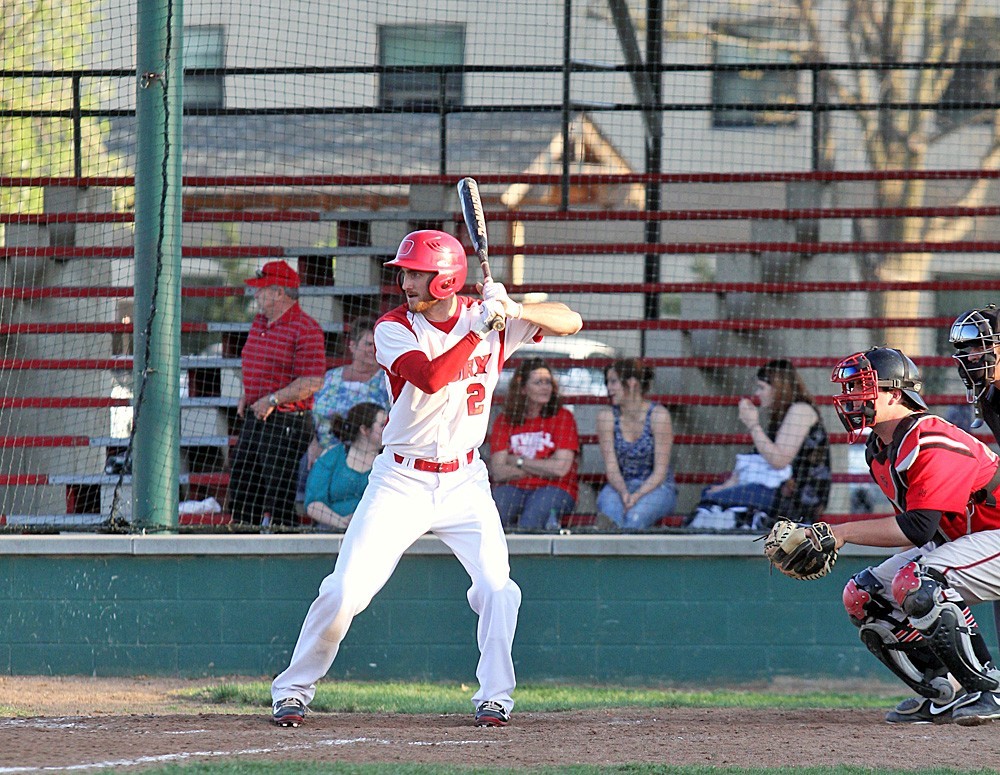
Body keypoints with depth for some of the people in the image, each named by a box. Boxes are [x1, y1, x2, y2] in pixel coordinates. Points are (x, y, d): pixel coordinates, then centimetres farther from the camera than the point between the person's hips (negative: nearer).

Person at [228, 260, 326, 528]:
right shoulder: (259, 323, 15)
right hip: (254, 418, 9)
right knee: (240, 488, 12)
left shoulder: (305, 329, -13)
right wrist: (246, 396, 12)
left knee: (278, 495, -10)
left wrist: (273, 400, -20)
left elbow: (313, 381, -18)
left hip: (286, 423, -9)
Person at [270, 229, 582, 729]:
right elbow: (432, 377, -28)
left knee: (497, 588, -13)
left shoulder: (489, 320, -3)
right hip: (401, 481, -2)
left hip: (465, 482, 2)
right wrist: (478, 330, -30)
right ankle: (293, 689, 8)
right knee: (344, 590, -7)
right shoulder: (393, 329, -10)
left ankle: (494, 697, 2)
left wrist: (516, 311, -24)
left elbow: (570, 322, -8)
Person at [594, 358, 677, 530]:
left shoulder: (658, 415, -9)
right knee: (610, 512, -35)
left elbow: (660, 472, -10)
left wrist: (638, 495, -26)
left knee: (636, 515, -37)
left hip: (655, 486, -2)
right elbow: (611, 468, -5)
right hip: (619, 485, 2)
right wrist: (623, 493, -26)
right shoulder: (606, 416, -1)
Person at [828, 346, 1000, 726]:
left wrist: (844, 532, -27)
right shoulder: (878, 451, 6)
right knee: (862, 597, 1)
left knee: (915, 583, -34)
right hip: (952, 543, 10)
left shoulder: (932, 443, -25)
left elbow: (918, 527, -31)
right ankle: (943, 695, 4)